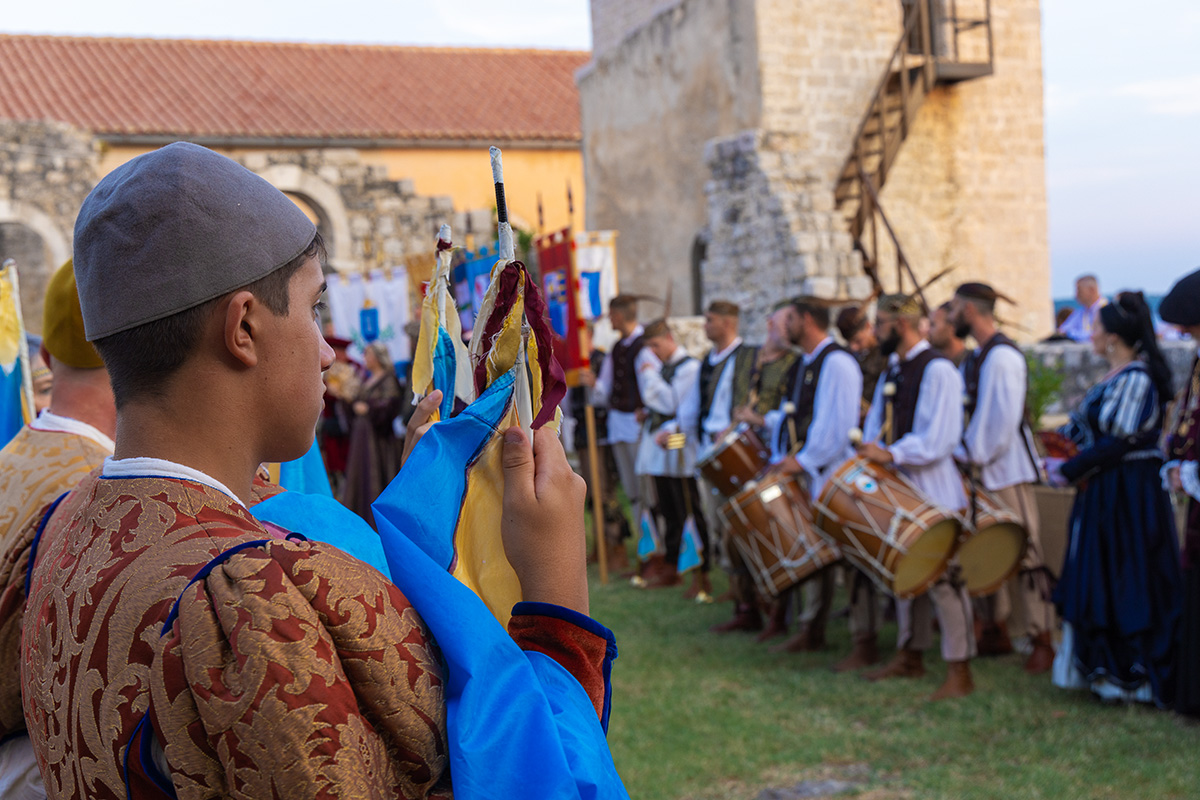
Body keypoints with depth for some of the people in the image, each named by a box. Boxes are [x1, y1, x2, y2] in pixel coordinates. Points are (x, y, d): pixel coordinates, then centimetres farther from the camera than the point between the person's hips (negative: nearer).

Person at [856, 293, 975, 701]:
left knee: (942, 576, -6)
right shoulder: (892, 372, 15)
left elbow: (940, 438, -20)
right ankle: (910, 656, 29)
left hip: (934, 488, -9)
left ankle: (959, 672, 1)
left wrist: (891, 454, -27)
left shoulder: (938, 370, -12)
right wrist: (869, 451, -4)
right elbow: (876, 423, 16)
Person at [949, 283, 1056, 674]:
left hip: (1006, 470, -9)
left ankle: (1042, 642, 0)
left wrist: (973, 456, -17)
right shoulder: (975, 358, 14)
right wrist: (962, 453, 6)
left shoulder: (1003, 357, -15)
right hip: (980, 470, 9)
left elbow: (1003, 420, -21)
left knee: (1022, 554, -6)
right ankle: (995, 631, 22)